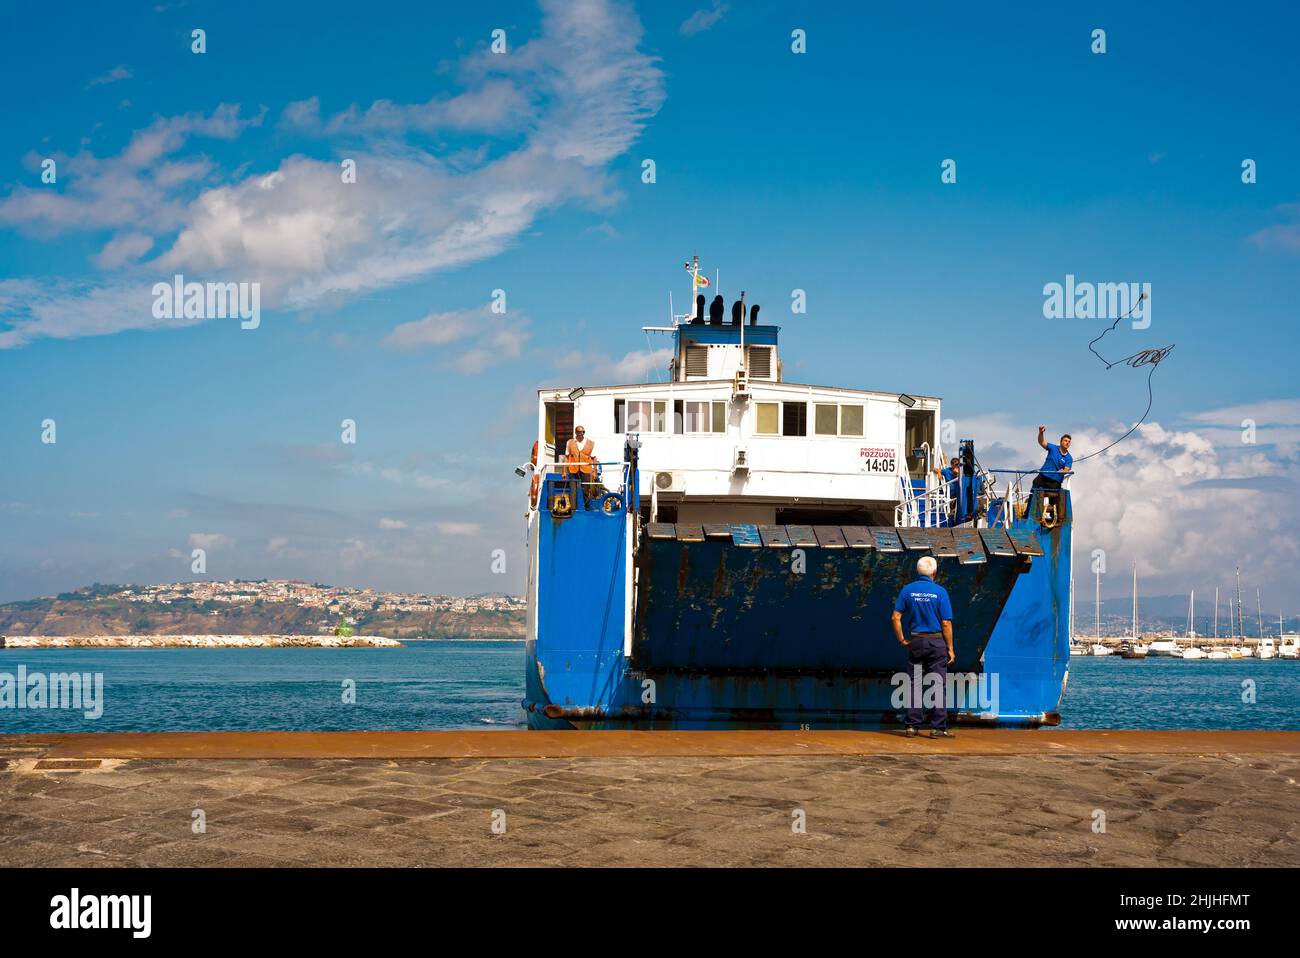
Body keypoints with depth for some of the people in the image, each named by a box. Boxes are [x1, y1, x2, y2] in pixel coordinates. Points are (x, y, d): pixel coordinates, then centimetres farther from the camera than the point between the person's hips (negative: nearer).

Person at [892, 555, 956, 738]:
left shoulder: (908, 590, 1)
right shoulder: (940, 592, -6)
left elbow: (896, 617, -3)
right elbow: (946, 623, -7)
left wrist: (901, 640, 7)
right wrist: (950, 648, -1)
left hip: (915, 642, 3)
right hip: (936, 642, -3)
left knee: (915, 684, 7)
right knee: (938, 684, 2)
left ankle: (912, 726, 6)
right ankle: (938, 727, 0)